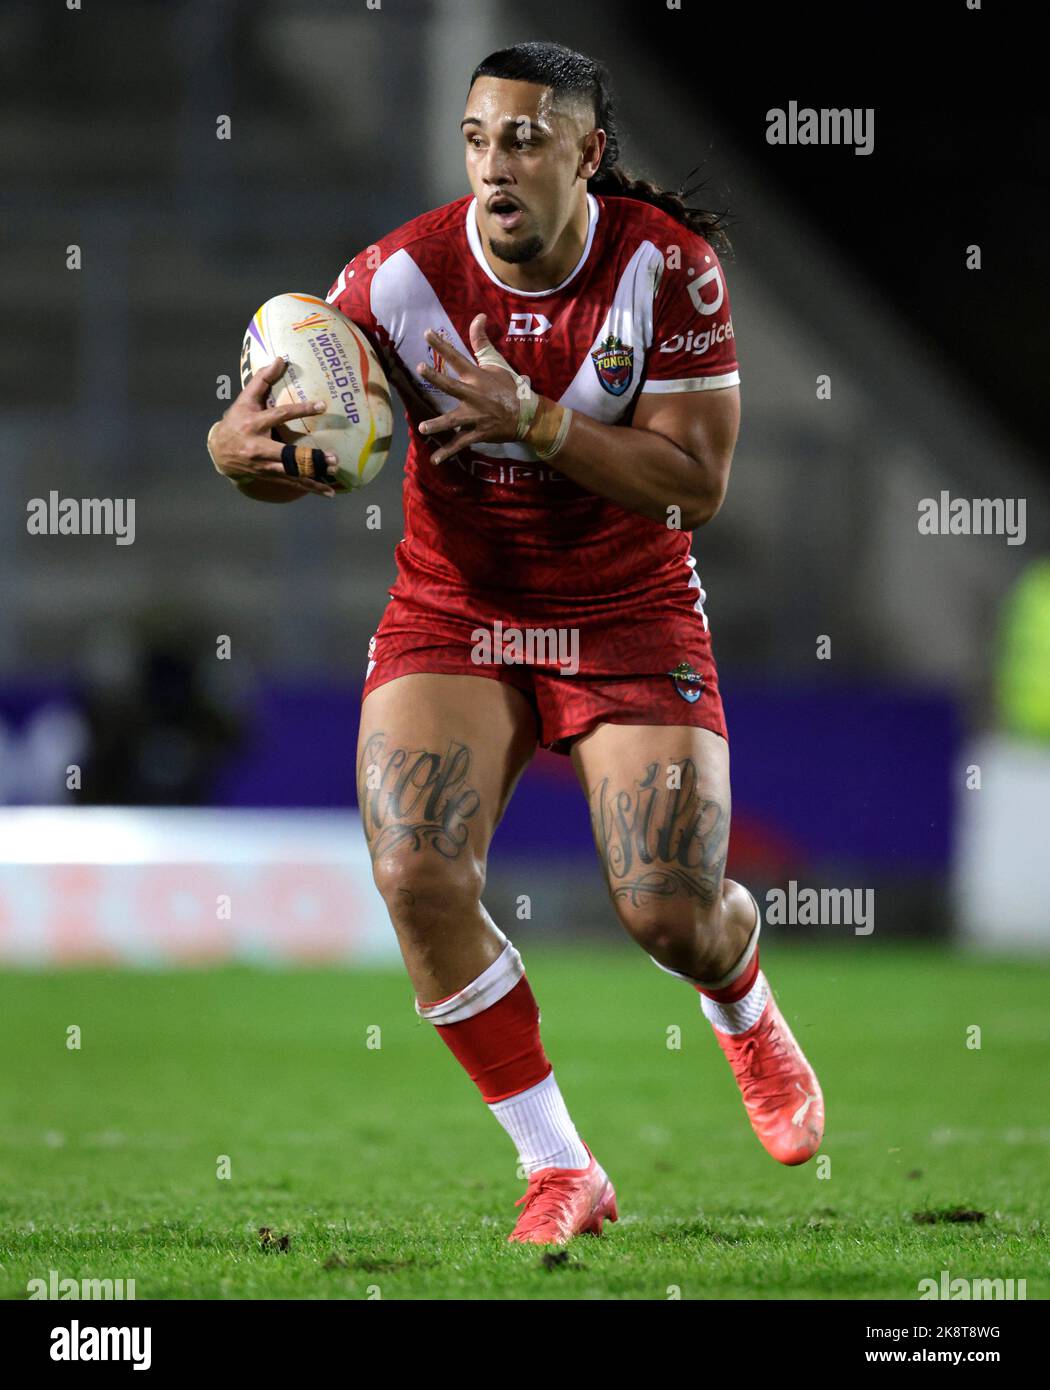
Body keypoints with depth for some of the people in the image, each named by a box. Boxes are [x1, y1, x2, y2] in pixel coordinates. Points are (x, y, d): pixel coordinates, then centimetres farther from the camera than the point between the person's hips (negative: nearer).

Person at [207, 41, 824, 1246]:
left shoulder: (665, 264, -15)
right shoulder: (399, 277, -15)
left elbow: (696, 483, -17)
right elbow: (287, 454, -13)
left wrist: (536, 422, -30)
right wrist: (241, 445, -39)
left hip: (631, 621, -1)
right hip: (452, 616, 1)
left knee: (671, 915, -8)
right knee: (418, 880, -20)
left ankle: (748, 1023, 34)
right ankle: (558, 1169, -3)